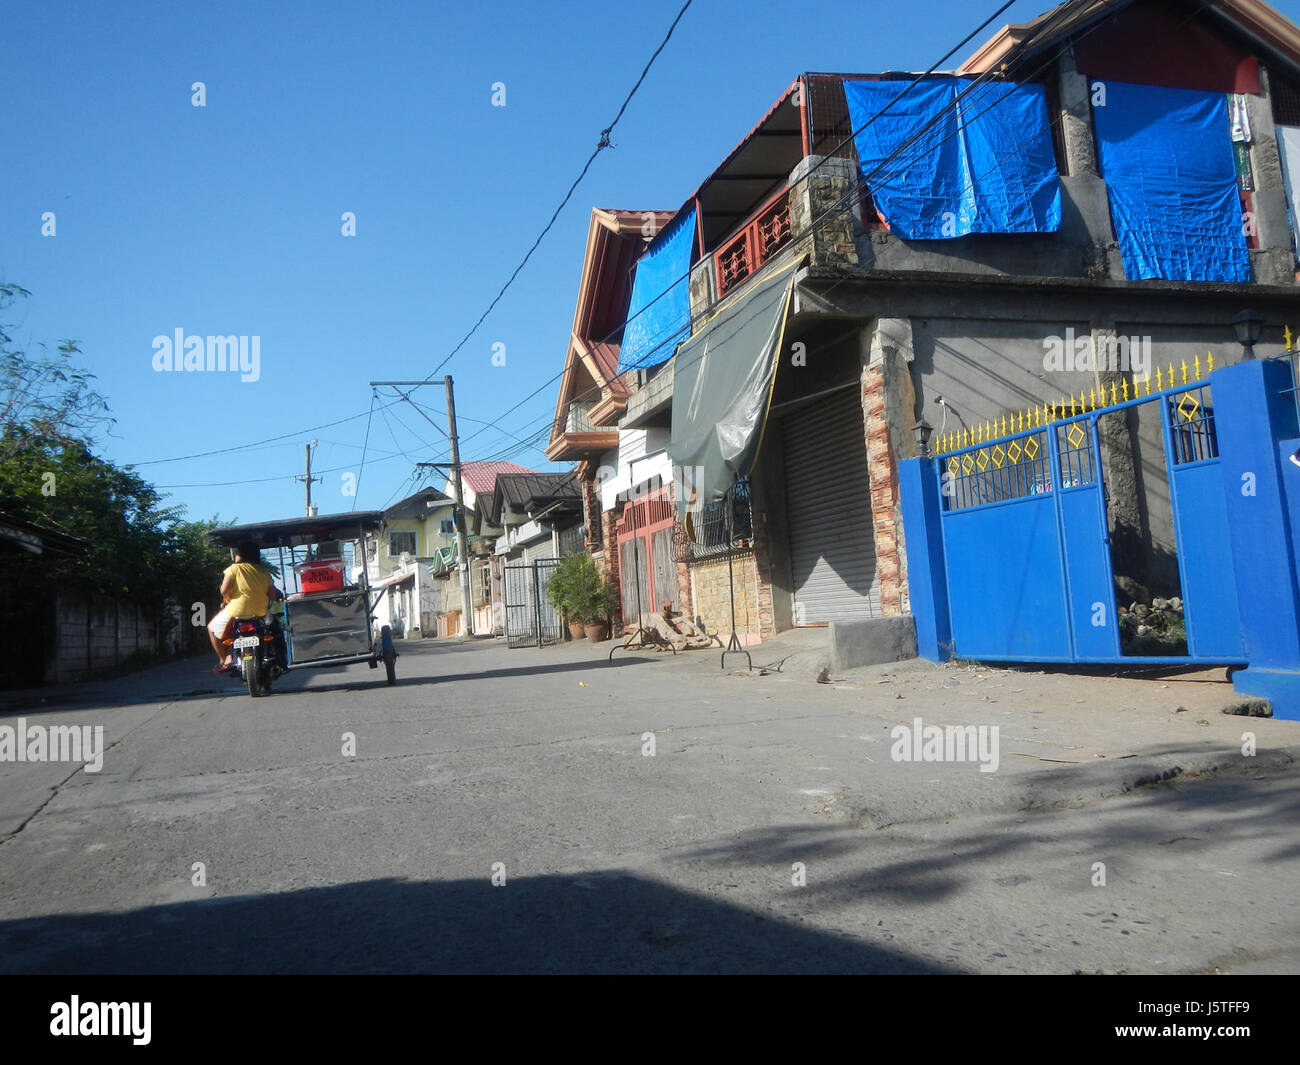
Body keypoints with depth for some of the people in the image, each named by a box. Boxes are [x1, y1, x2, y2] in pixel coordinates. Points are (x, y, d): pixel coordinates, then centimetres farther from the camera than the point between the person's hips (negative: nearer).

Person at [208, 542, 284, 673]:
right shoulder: (264, 571, 8)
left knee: (212, 628, 21)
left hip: (237, 612, -4)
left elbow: (224, 590, -12)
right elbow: (273, 594, 3)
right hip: (260, 613, 4)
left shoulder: (234, 568, -4)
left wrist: (228, 600, 6)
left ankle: (224, 660, 11)